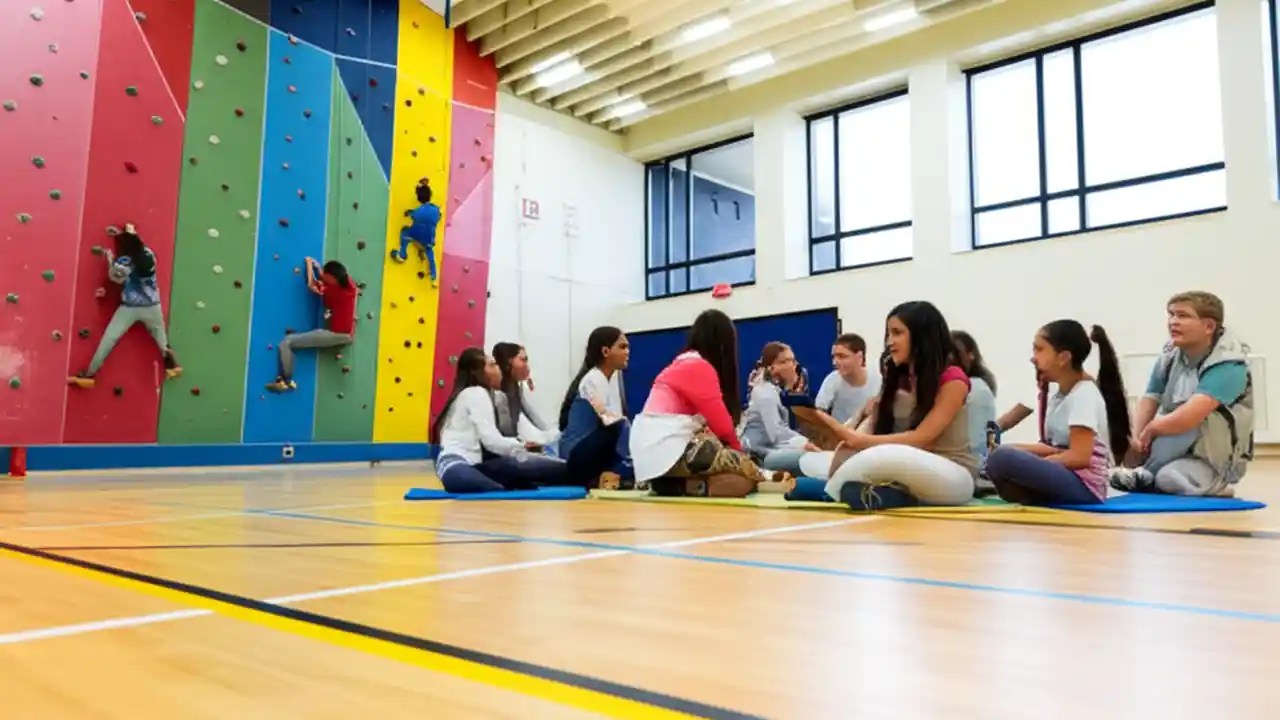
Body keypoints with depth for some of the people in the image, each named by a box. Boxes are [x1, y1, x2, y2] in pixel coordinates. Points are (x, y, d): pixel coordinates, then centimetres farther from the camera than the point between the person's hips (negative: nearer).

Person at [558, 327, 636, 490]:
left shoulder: (614, 375, 7)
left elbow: (619, 417, 1)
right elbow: (611, 421, -24)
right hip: (577, 455, -8)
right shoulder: (592, 380, -16)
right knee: (619, 429, -28)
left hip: (594, 449, 8)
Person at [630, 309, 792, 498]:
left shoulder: (683, 363, 20)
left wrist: (734, 449, 11)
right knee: (746, 469, -13)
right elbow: (722, 425, -10)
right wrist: (738, 451, 8)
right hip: (667, 453, -10)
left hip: (650, 451, 10)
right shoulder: (700, 367, -10)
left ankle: (671, 484, 0)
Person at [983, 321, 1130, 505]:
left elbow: (1079, 457, -20)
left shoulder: (1084, 394, -11)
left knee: (1002, 458, -31)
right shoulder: (1058, 396, 16)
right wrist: (1014, 450, -1)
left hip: (1085, 486, -10)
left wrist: (1031, 464, -15)